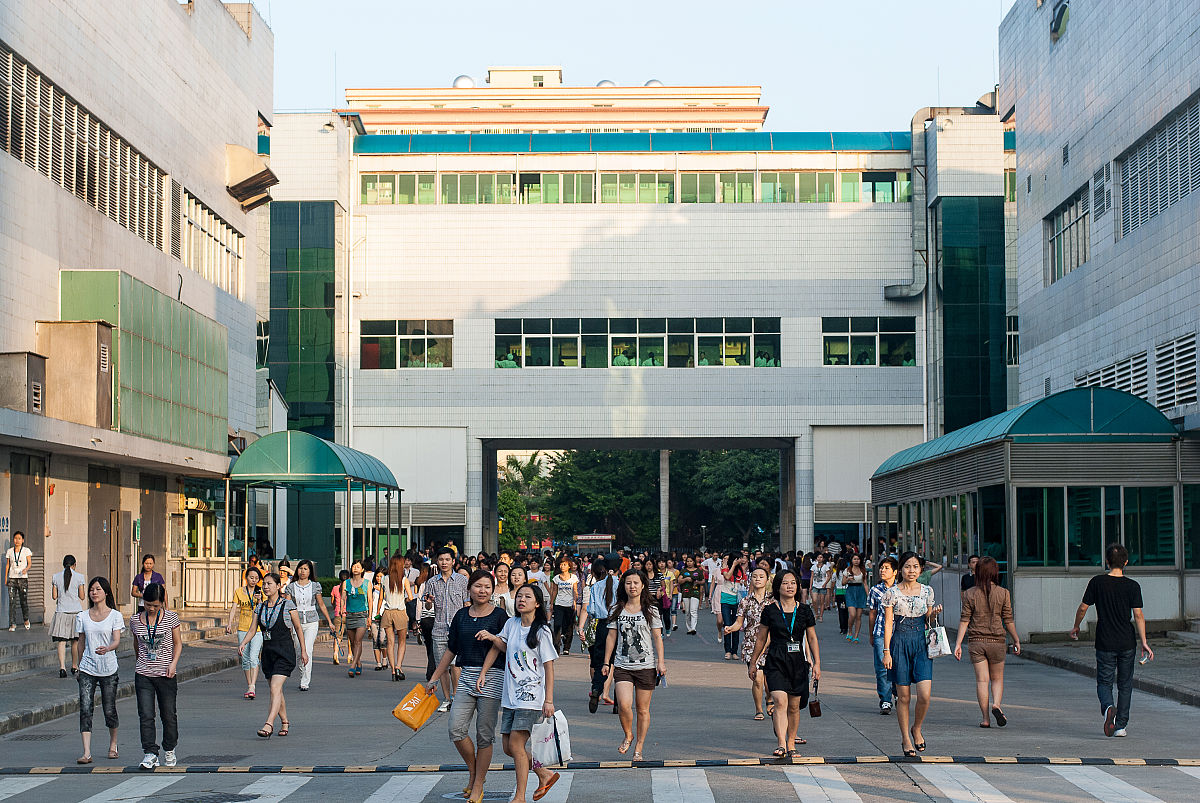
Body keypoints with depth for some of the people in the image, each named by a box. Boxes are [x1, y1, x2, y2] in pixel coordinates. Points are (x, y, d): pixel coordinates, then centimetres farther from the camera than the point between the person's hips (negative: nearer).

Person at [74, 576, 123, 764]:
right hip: (87, 670, 2)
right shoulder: (82, 617, 8)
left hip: (108, 670, -2)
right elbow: (81, 643, 15)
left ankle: (113, 744, 30)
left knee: (109, 711, 5)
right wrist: (78, 667, 15)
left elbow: (117, 641, -11)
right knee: (85, 709, -11)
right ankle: (87, 753, -14)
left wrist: (107, 649, -32)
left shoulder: (115, 615, -1)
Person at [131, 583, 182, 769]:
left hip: (165, 674, -1)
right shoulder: (136, 620, 3)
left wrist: (173, 663, -9)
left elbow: (178, 643, 4)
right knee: (145, 715, -8)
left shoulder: (171, 617, -2)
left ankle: (169, 750, 25)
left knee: (168, 715, 7)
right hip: (143, 674, 1)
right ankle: (150, 753, -6)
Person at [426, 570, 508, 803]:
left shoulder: (499, 616, 0)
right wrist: (434, 678, 21)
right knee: (456, 729, -8)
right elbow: (451, 650, 19)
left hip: (491, 677, -4)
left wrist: (492, 637, -19)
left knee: (484, 735, 0)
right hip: (466, 676, 4)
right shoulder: (461, 616, 11)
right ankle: (473, 771, 17)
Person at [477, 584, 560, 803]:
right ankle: (545, 774, 27)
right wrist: (483, 673, 9)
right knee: (508, 747, 8)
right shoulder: (511, 624, 8)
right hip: (510, 694, 7)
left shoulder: (542, 631, -7)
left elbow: (549, 667, -7)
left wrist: (549, 700, -12)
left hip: (531, 696, -7)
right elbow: (501, 648, 20)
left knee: (516, 744, -13)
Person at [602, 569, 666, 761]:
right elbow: (611, 637, 10)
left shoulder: (651, 610, 3)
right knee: (624, 704, -16)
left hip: (646, 666, 0)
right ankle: (628, 736, 11)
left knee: (643, 709, 4)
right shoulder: (617, 610, 6)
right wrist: (606, 662, 7)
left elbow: (657, 637, 3)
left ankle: (638, 748, 16)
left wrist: (661, 662, -4)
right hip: (622, 666, 1)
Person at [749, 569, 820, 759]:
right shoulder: (770, 611, 1)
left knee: (794, 706, 6)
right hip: (775, 662, -2)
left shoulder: (805, 611, 5)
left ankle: (791, 744, 20)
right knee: (780, 702, -17)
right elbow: (761, 639, 10)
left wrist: (817, 663, 4)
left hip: (798, 662, 2)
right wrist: (753, 663, 14)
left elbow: (812, 638, 10)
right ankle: (781, 745, -23)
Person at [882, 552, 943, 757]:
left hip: (922, 642, 2)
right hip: (900, 642, -2)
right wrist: (886, 651, -7)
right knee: (904, 695, 2)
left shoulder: (927, 591, 8)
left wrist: (934, 614, -5)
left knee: (925, 694, -10)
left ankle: (916, 729, 16)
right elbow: (888, 624, -2)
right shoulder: (893, 592, -1)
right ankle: (905, 738, 15)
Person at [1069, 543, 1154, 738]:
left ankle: (1108, 707, -24)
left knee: (1104, 682, 7)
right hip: (1127, 643, 1)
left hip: (1105, 643, -1)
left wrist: (1076, 627, 17)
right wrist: (1144, 642, -5)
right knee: (1125, 685, 12)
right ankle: (1121, 725, 13)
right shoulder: (1132, 586, -4)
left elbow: (1083, 608, 0)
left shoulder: (1097, 582, -4)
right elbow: (1138, 615, -8)